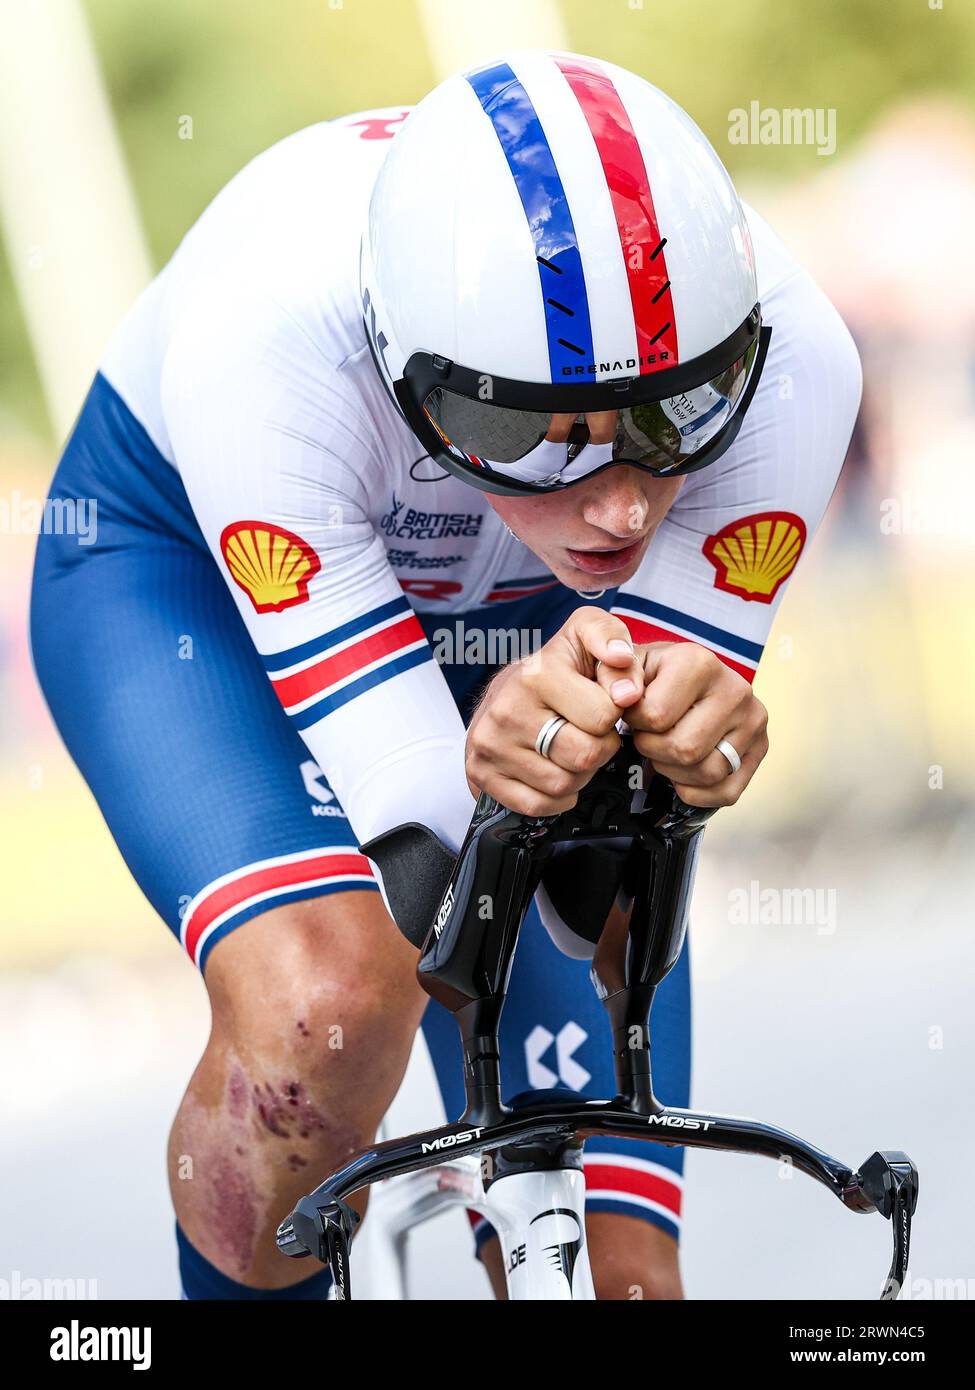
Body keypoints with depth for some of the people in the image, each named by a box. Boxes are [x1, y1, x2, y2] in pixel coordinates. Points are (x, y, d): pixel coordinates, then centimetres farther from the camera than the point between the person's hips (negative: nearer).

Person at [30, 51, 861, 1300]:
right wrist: (493, 762, -58)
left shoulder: (787, 364, -34)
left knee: (610, 1274, -7)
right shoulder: (261, 342, -41)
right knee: (329, 996, -35)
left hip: (524, 630, 3)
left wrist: (690, 739, -50)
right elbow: (417, 820, -36)